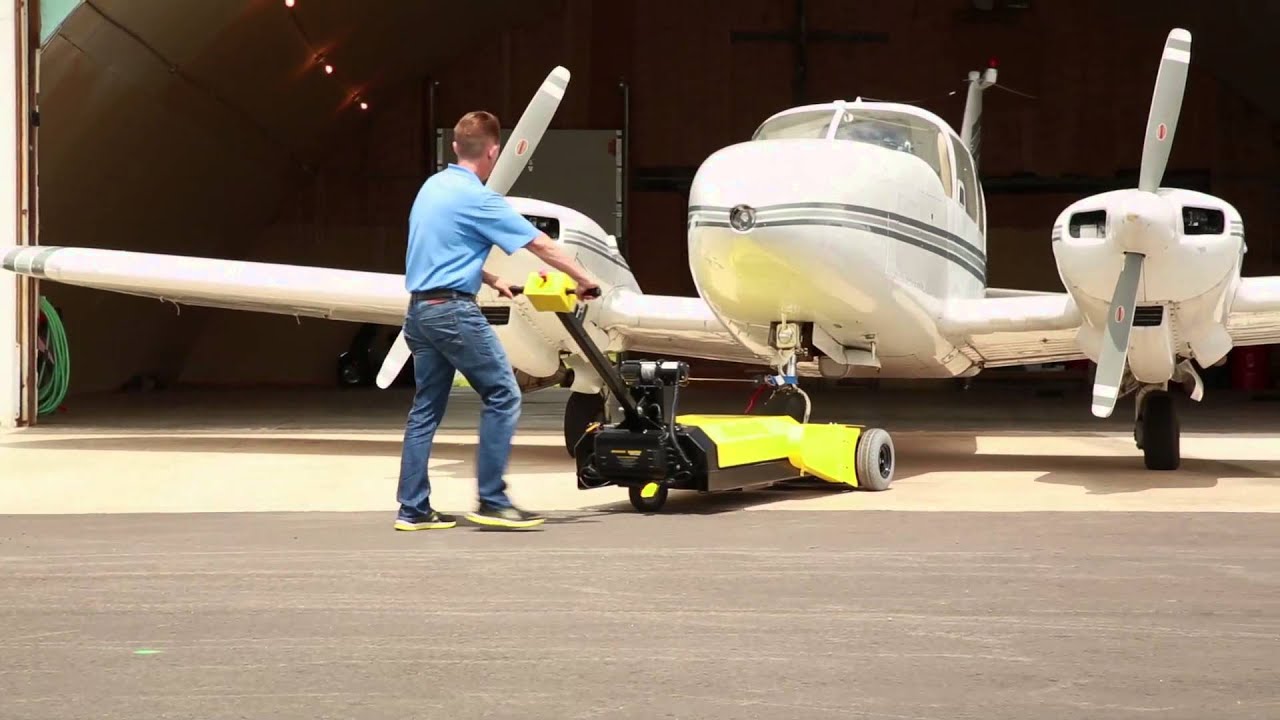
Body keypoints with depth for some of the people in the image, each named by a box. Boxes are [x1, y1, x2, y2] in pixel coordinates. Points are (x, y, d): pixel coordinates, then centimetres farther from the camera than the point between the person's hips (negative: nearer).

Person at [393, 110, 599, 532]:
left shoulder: (432, 187, 13)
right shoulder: (476, 198, -13)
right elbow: (538, 244, -9)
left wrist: (492, 281, 31)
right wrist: (582, 278, 1)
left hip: (420, 309, 9)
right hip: (454, 310, -9)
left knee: (426, 408, 11)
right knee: (502, 396, -3)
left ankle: (413, 509, 10)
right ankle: (491, 501, -4)